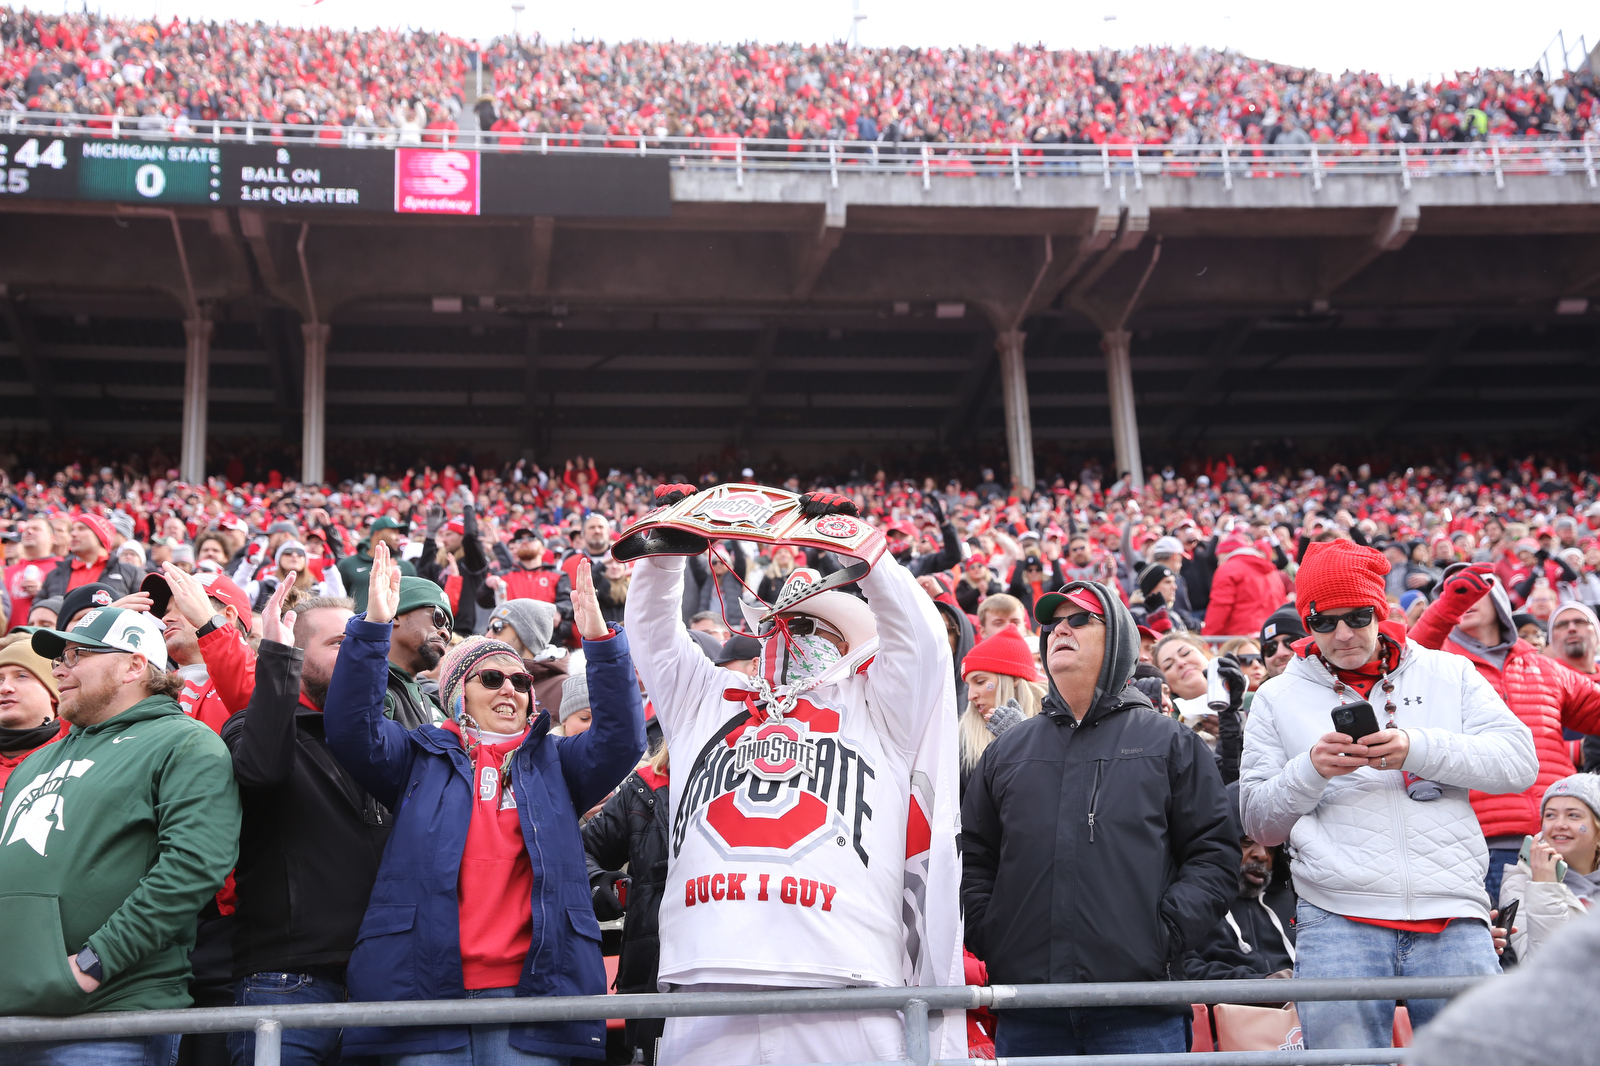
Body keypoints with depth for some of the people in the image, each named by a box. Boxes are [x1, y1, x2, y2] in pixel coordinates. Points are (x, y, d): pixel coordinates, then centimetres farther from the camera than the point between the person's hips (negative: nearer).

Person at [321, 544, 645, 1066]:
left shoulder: (553, 762, 17)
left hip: (531, 989, 1)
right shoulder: (421, 758, 14)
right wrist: (372, 627, -12)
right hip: (424, 989, -1)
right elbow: (351, 727, -1)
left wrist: (601, 642, -10)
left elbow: (622, 738, 2)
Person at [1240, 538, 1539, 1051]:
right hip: (1336, 919, 0)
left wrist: (1418, 748, -11)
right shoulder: (1278, 697, 13)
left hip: (1453, 919, 1)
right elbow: (1259, 822, 11)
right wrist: (1310, 770, -8)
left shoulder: (1450, 674, 14)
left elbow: (1520, 762, 2)